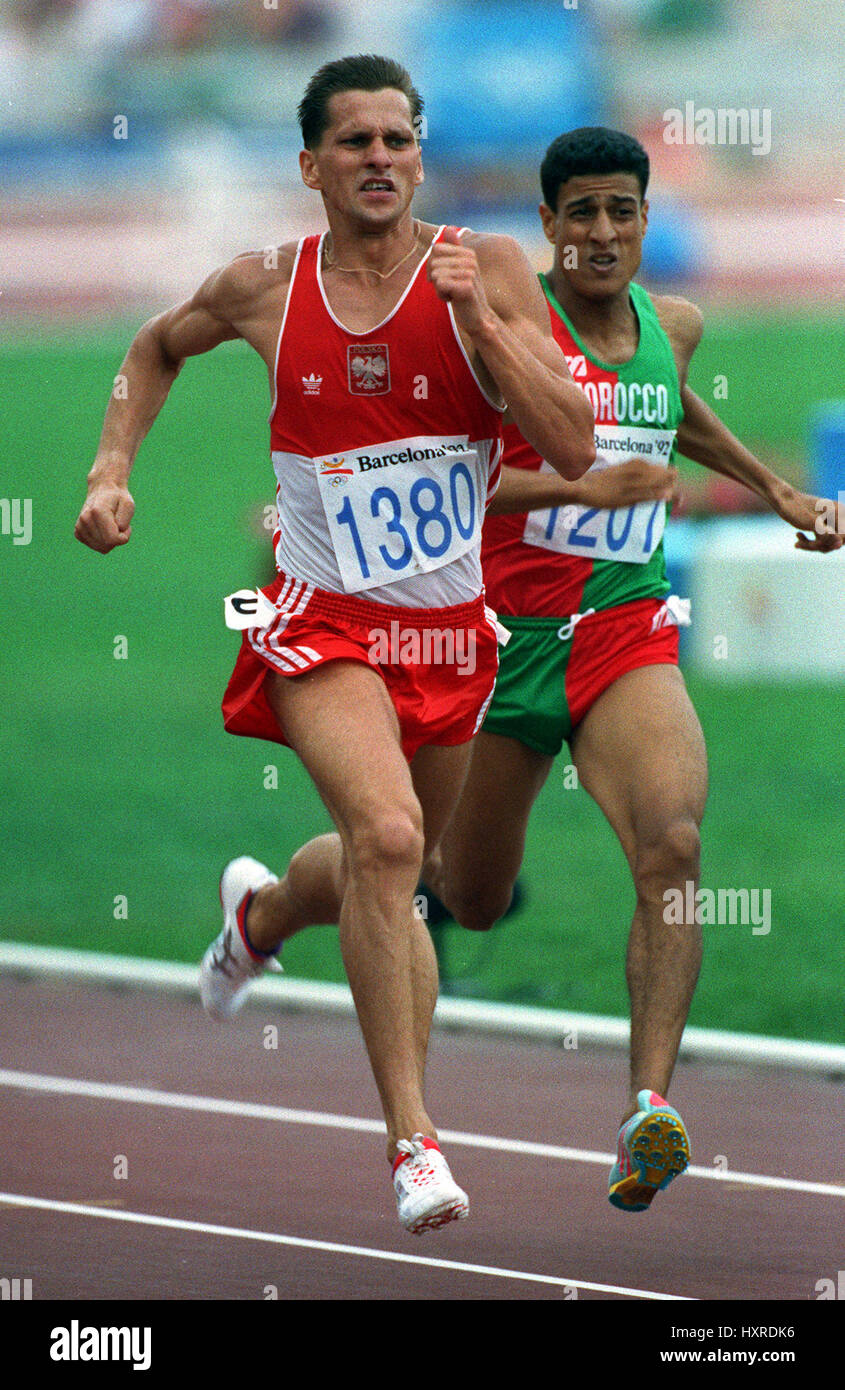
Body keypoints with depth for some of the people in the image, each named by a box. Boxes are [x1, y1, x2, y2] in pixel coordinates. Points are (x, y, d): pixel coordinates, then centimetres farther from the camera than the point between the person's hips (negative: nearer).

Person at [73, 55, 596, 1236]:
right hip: (325, 618, -2)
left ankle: (260, 908, 57)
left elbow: (574, 450, -15)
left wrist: (481, 321, -23)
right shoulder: (264, 289, -4)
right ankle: (411, 1137, -23)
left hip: (449, 629, 2)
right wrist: (111, 467, 6)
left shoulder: (486, 272, -8)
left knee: (387, 872, 21)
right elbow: (157, 348, 19)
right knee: (386, 836, -27)